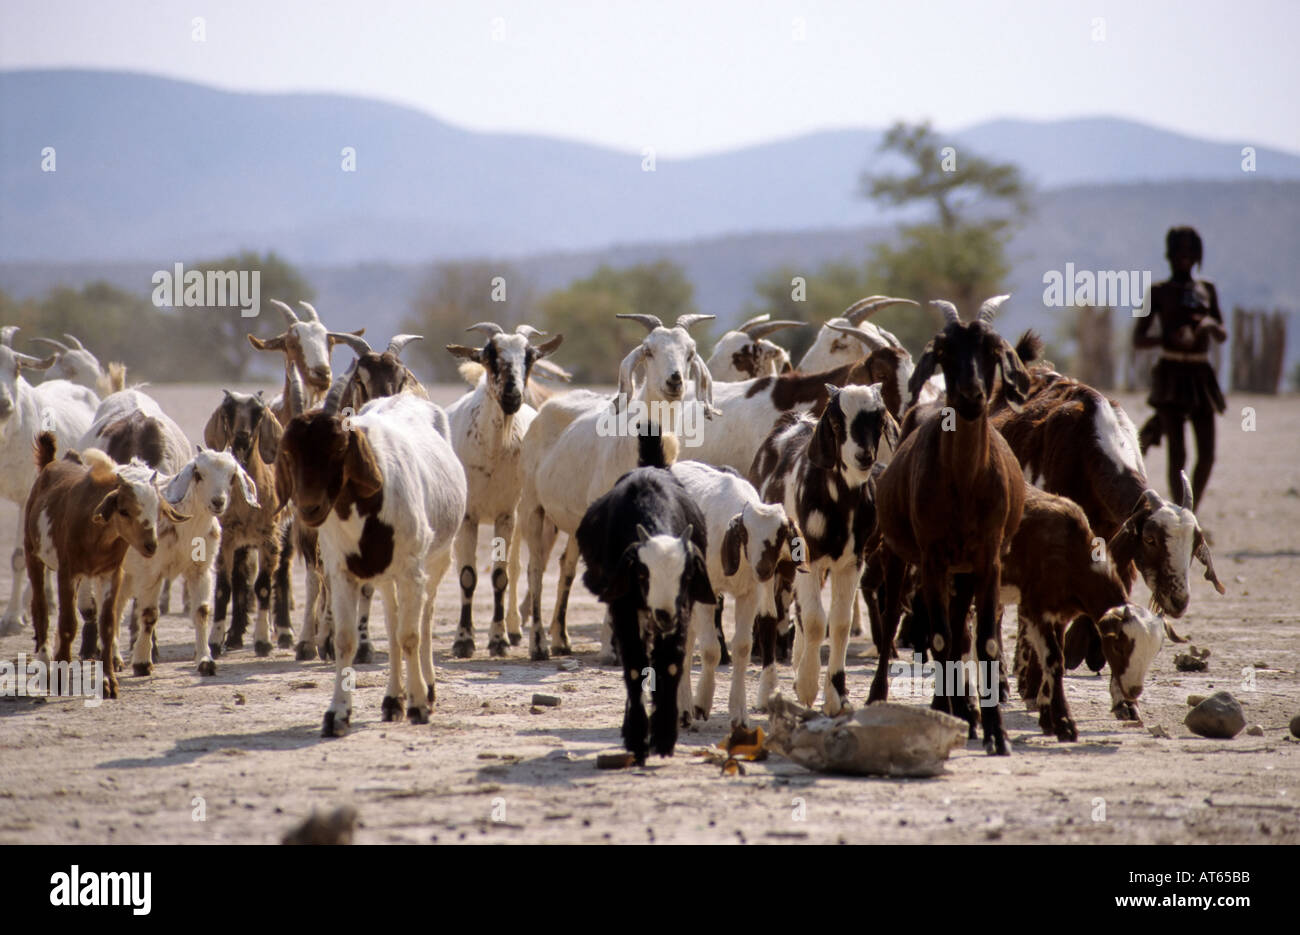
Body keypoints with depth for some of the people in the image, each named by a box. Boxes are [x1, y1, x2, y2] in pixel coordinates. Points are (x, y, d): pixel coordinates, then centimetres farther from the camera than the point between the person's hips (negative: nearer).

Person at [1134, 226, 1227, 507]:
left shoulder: (1207, 290, 14)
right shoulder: (1160, 292, 3)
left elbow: (1223, 336, 16)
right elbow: (1137, 338, 0)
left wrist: (1211, 325, -8)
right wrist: (1170, 338, -18)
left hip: (1201, 375, 4)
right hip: (1171, 374, -4)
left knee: (1207, 455, 0)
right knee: (1178, 455, -9)